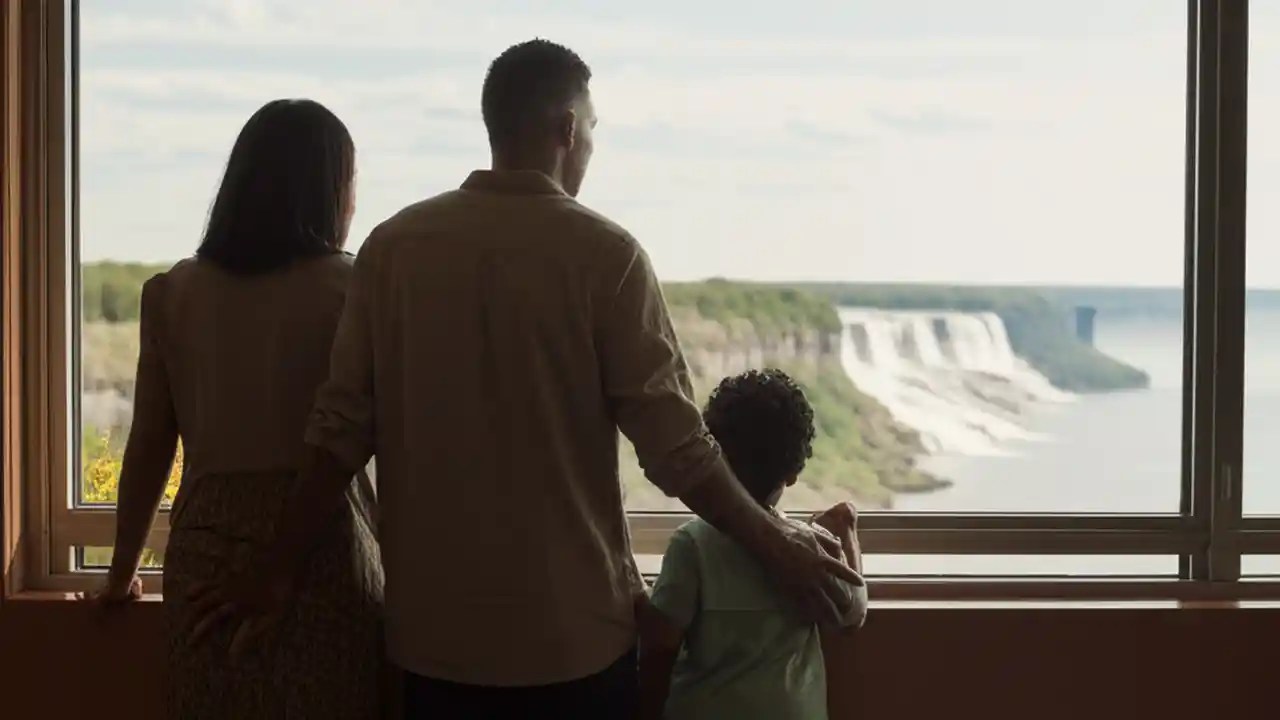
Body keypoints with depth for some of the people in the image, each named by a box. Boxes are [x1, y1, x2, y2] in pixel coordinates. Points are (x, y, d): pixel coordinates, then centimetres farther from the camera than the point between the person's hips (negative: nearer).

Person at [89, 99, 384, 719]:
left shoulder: (172, 294, 5)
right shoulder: (348, 290, -5)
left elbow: (148, 447, 8)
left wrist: (123, 571, 20)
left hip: (207, 553, 3)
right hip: (324, 550, -3)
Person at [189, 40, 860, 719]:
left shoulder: (393, 247, -1)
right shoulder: (603, 254, -11)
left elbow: (343, 427, -1)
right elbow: (675, 446, -12)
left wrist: (277, 568, 9)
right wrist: (779, 549, 1)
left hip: (436, 629, 3)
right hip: (572, 630, -3)